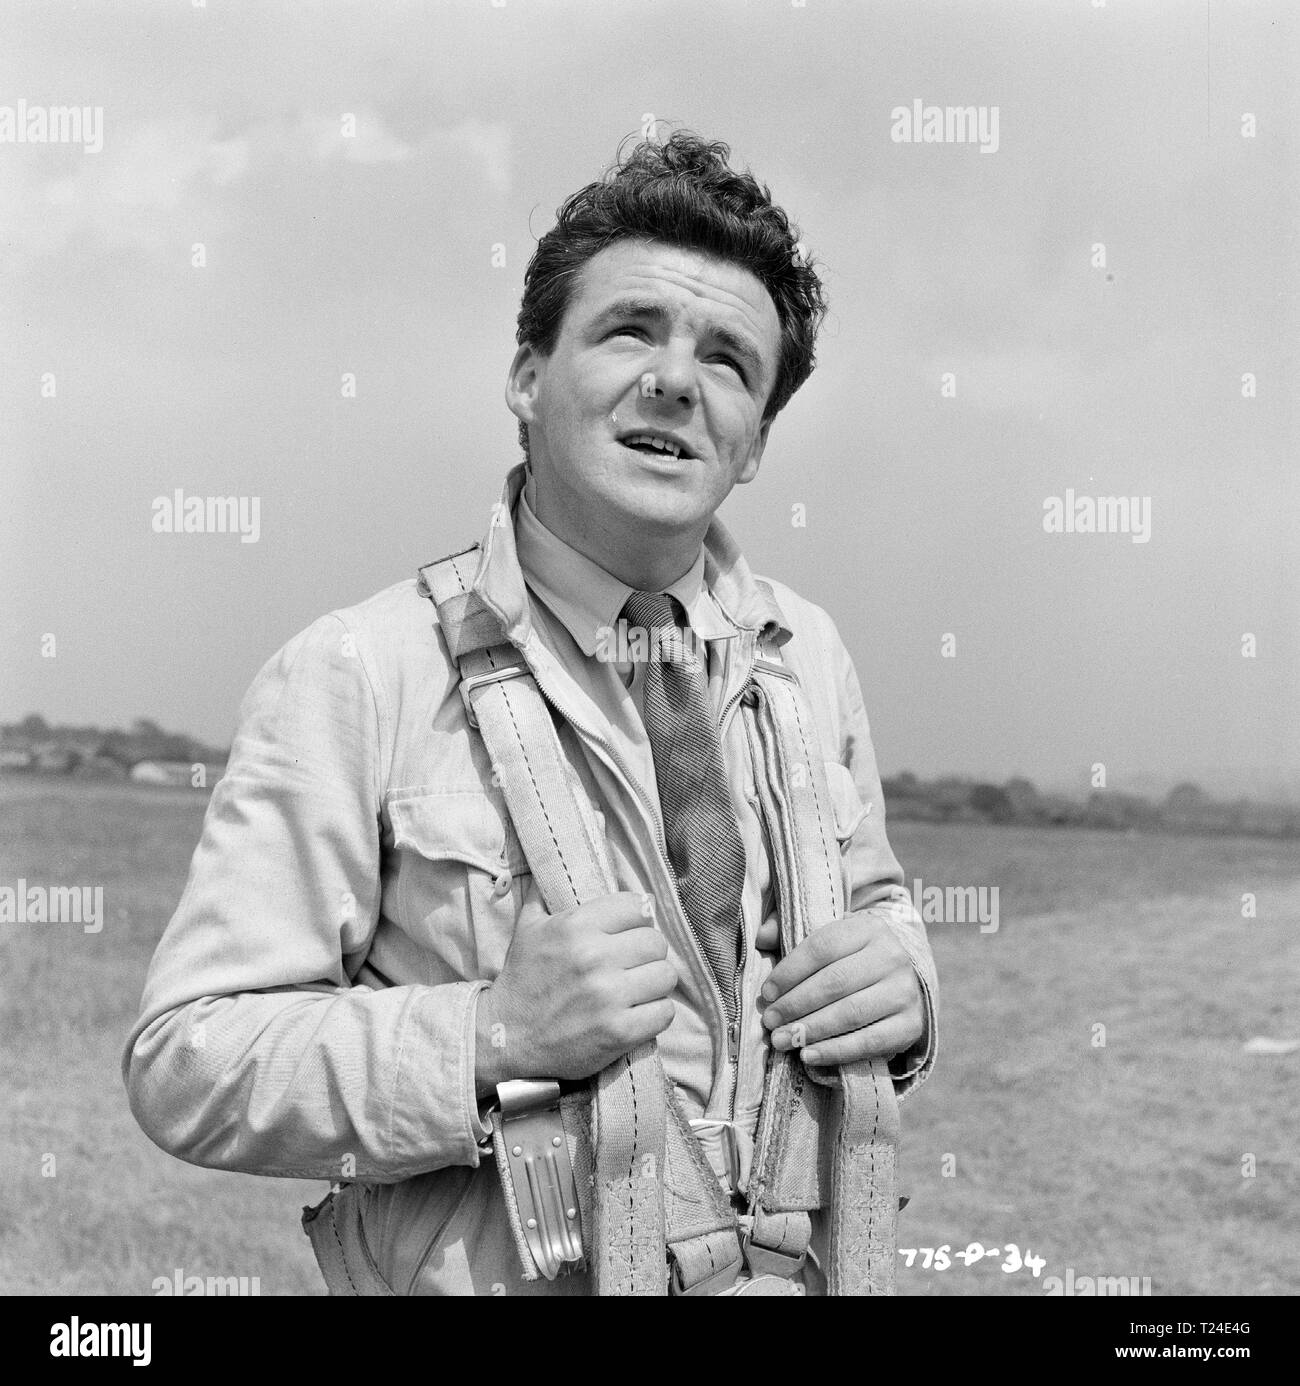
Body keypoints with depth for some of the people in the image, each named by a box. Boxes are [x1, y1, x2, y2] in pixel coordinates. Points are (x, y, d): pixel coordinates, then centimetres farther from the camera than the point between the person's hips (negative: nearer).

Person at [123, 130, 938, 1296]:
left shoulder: (808, 654, -1)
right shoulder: (353, 678, -16)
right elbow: (186, 1065, -17)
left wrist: (899, 979, -9)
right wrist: (493, 1036, -29)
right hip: (492, 1273, -4)